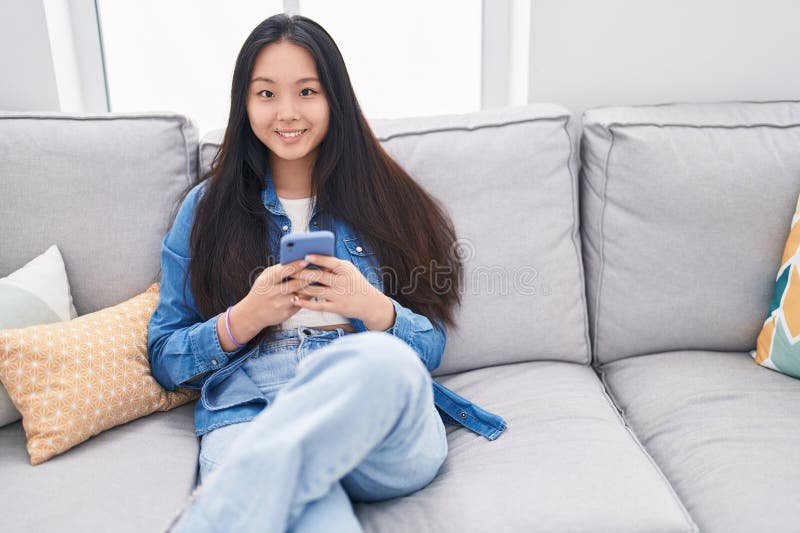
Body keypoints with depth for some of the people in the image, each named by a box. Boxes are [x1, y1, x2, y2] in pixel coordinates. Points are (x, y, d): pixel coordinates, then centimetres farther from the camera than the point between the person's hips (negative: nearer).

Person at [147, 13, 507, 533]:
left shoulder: (380, 200, 15)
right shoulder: (208, 207, 16)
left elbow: (432, 347, 13)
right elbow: (164, 358, 14)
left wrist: (373, 309, -9)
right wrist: (244, 319, -6)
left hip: (384, 423, 4)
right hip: (247, 415, -3)